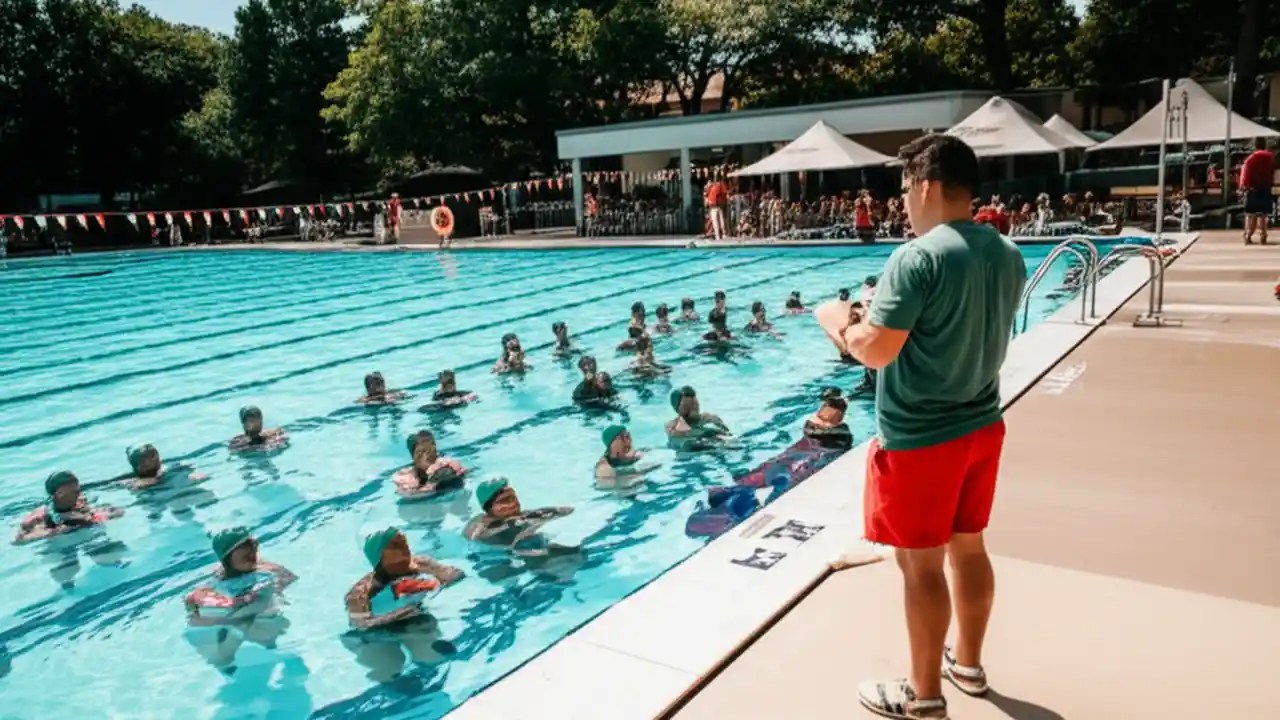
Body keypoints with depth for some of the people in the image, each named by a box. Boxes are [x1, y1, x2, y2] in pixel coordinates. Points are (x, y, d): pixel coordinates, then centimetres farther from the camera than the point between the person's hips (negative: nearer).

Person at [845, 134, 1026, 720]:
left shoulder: (918, 257, -21)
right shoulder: (1008, 254, 5)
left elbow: (877, 351, -21)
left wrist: (846, 326, -1)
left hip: (920, 438, -8)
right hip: (981, 426, 8)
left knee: (921, 564, 5)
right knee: (967, 547, 21)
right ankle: (968, 663, 39)